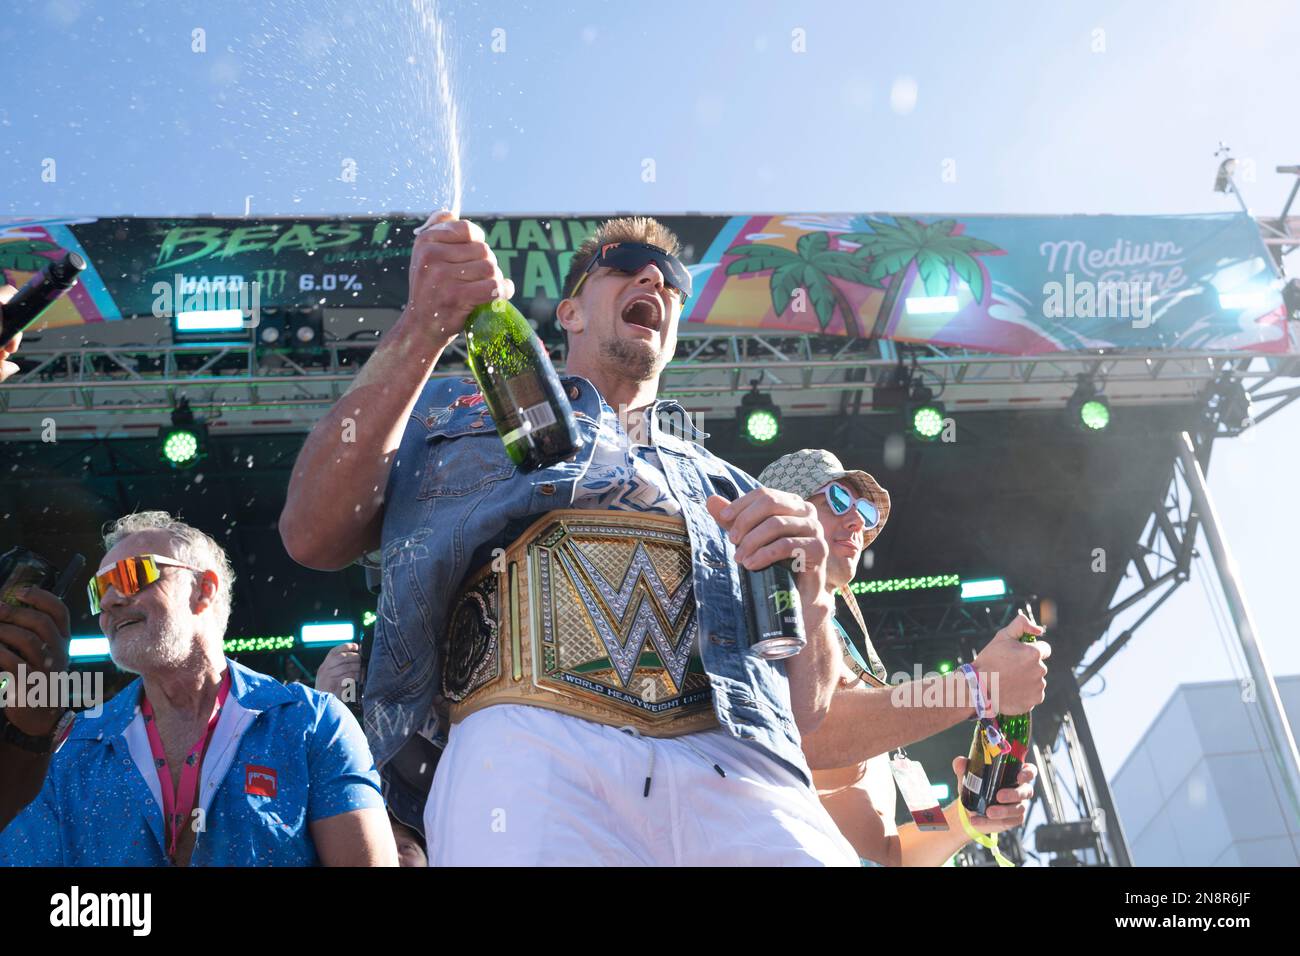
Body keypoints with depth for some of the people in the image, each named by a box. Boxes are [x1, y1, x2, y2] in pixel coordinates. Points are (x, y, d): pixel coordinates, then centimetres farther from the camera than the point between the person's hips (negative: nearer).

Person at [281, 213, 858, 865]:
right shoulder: (457, 411, 30)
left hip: (732, 761, 3)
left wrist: (809, 591, 2)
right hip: (529, 738, -2)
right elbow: (312, 537, 11)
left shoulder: (726, 485, 34)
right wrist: (424, 328, 4)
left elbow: (805, 709, 24)